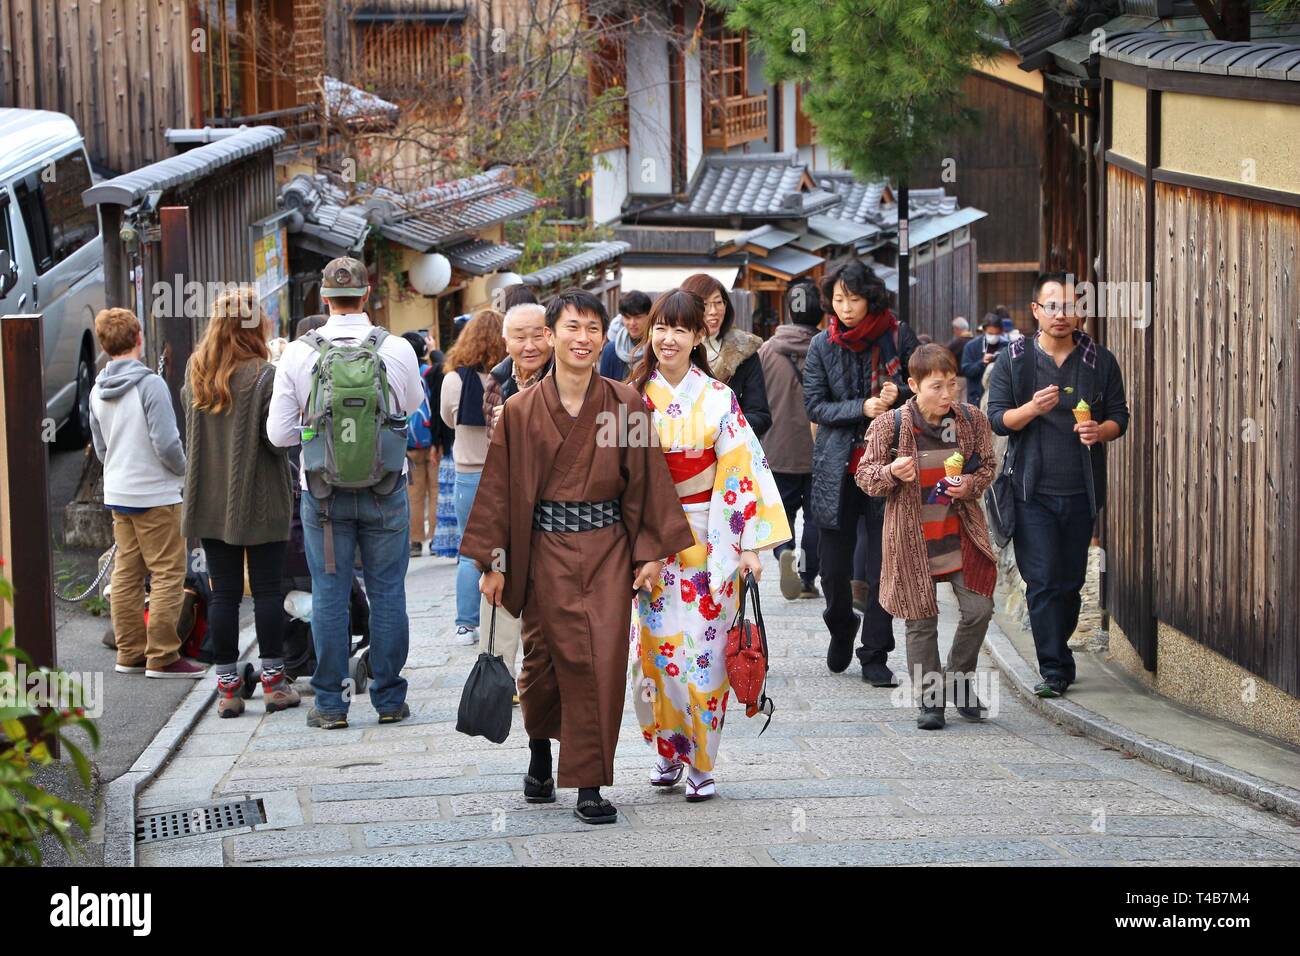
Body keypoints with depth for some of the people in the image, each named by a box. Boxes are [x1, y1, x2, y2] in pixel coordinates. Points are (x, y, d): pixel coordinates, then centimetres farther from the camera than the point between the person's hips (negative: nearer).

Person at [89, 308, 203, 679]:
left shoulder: (98, 391, 7)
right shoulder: (150, 384, -16)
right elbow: (166, 443, -19)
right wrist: (184, 470, -2)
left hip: (117, 493, 8)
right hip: (155, 494, -8)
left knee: (126, 573, 12)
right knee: (168, 573, -3)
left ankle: (130, 653, 17)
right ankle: (162, 658, -4)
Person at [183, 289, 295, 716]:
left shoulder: (195, 373, 4)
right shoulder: (264, 376, -13)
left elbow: (190, 429, 13)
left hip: (210, 500, 4)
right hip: (261, 500, -4)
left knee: (223, 593, 6)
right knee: (267, 589, 4)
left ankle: (227, 686, 7)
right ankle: (274, 682, 8)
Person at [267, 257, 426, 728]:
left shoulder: (299, 353, -8)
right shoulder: (397, 349, -7)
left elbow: (279, 433, -5)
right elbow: (415, 406, 13)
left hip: (323, 491, 0)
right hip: (385, 490, 0)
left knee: (329, 596, 7)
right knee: (387, 594, 9)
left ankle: (330, 703, 10)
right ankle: (389, 698, 14)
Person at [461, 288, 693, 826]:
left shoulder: (625, 405, 1)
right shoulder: (520, 411, 0)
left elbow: (646, 482, 3)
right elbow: (500, 489, 3)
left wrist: (650, 552, -1)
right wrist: (494, 563, 1)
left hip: (608, 550, 0)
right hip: (546, 551, 0)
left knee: (603, 664, -6)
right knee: (546, 660, 5)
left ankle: (590, 786, 0)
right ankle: (540, 752, 34)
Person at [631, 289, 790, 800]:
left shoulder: (717, 399, -3)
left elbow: (740, 469, -5)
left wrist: (749, 544, -10)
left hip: (707, 541, -2)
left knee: (703, 652, -3)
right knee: (655, 647, 2)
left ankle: (700, 763, 6)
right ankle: (668, 752, 18)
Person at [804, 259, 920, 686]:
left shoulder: (897, 335, 1)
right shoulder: (822, 345, 4)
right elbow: (815, 405, 0)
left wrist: (899, 393, -13)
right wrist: (863, 408, -14)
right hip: (838, 469, 1)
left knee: (883, 567, -3)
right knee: (835, 568, 4)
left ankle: (875, 656, 6)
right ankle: (841, 630, 33)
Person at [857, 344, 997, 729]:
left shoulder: (972, 420, -1)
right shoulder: (889, 426, -10)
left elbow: (987, 466, 12)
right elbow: (865, 476, -4)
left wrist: (971, 485, -9)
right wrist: (891, 472, -25)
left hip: (961, 535, 3)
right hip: (912, 539, -2)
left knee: (979, 610, -2)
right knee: (922, 622, 3)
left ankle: (960, 682, 21)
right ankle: (929, 700, 13)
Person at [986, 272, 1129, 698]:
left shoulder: (1100, 361, 7)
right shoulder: (1012, 360, 3)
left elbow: (1119, 417, 10)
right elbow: (997, 419, -1)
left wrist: (1099, 430, -14)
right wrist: (1032, 408, -21)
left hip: (1081, 490, 2)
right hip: (1032, 490, -2)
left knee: (1071, 581, 8)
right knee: (1043, 580, -9)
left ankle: (1055, 658, 24)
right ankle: (1055, 668, -6)